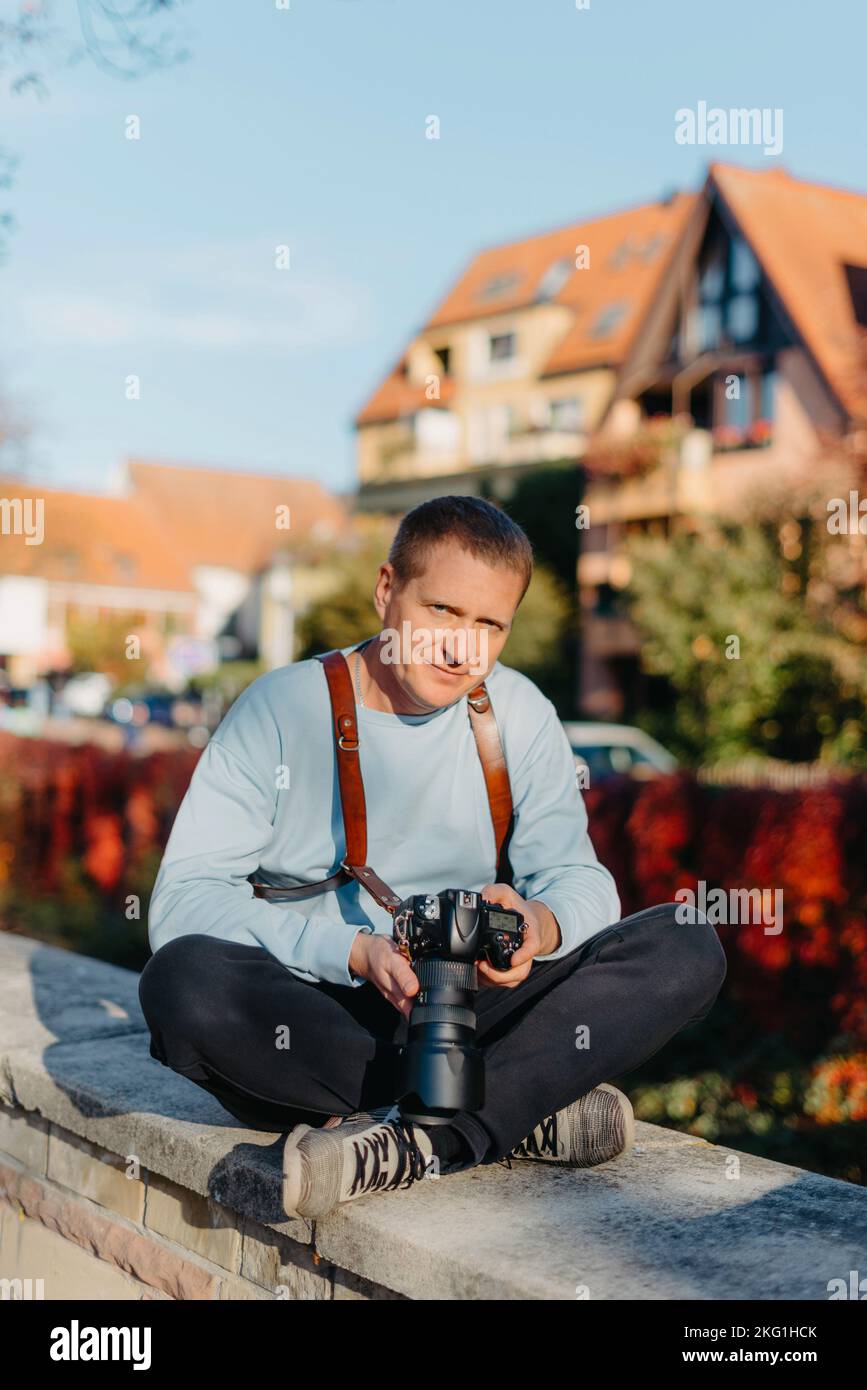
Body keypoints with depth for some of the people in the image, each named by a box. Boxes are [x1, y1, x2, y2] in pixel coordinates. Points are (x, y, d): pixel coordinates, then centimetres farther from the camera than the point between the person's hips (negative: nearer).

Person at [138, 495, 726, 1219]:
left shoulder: (520, 713, 5)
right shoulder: (281, 708, -6)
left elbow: (581, 879, 2)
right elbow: (182, 899, -13)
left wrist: (541, 925, -23)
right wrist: (354, 951, -26)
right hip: (313, 1012, -2)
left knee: (690, 946, -16)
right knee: (183, 978, -35)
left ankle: (409, 1143, -29)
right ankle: (523, 1112, -26)